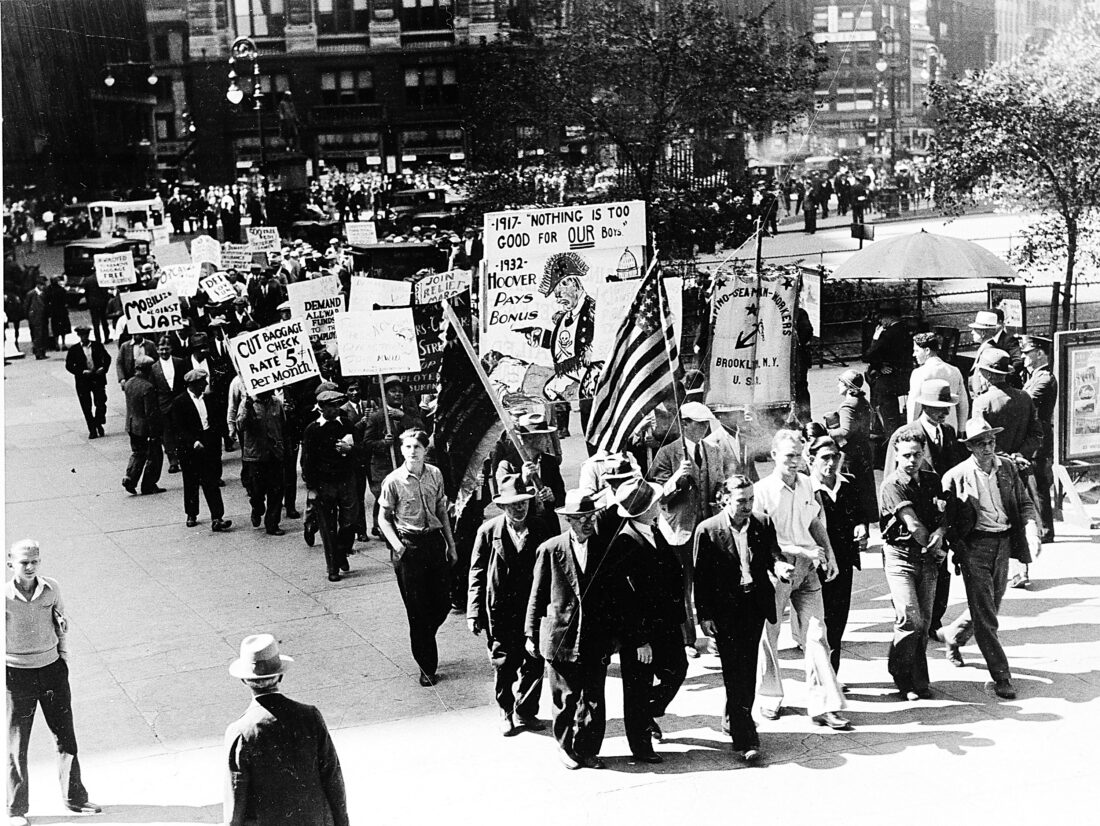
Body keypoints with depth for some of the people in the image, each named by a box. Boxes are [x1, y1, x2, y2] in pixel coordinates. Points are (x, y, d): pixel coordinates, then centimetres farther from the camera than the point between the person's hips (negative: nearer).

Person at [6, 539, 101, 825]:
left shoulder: (51, 589, -4)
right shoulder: (4, 597, -15)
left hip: (52, 667, 3)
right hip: (17, 673, -3)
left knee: (66, 737, 11)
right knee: (17, 746, 5)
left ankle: (75, 798, 27)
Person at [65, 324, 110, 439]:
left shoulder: (97, 346, 4)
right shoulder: (74, 350, 0)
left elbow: (107, 358, 13)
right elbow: (69, 365, 0)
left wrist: (103, 368, -6)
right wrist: (82, 372, -12)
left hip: (98, 378, 0)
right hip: (83, 381, 0)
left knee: (101, 404, -3)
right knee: (86, 407, 2)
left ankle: (99, 424, 22)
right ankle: (92, 430, 12)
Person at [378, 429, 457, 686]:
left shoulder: (435, 474, 2)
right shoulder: (393, 481, -9)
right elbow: (384, 518, -1)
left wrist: (450, 544, 13)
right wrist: (397, 545, -15)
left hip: (434, 541, 4)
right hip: (408, 546, -4)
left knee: (443, 602, 6)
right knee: (417, 609, 2)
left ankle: (423, 639, 37)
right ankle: (427, 667, 13)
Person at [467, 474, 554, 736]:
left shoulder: (539, 529, 1)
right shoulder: (488, 531, -4)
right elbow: (477, 574, -1)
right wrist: (474, 613, -6)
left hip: (534, 609, 2)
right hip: (500, 611, -1)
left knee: (534, 664, 5)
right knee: (503, 666, 7)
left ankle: (526, 712, 24)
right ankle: (506, 713, 27)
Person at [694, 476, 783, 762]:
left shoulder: (762, 526, 5)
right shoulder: (708, 530, -6)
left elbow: (772, 556, 6)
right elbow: (700, 577, -3)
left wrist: (779, 566, -20)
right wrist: (704, 615, -6)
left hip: (755, 606, 4)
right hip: (725, 611, -4)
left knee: (747, 670, 11)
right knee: (735, 672, -7)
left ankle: (735, 720, 32)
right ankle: (745, 739, -7)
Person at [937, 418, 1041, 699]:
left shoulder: (1008, 467, 5)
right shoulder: (956, 476, -7)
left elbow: (1025, 503, 9)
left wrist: (1031, 530, -9)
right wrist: (957, 547, -14)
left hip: (1003, 543, 5)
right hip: (974, 546, -5)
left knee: (992, 604, 19)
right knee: (984, 615, -7)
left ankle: (952, 635, 46)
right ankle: (1001, 677, -2)